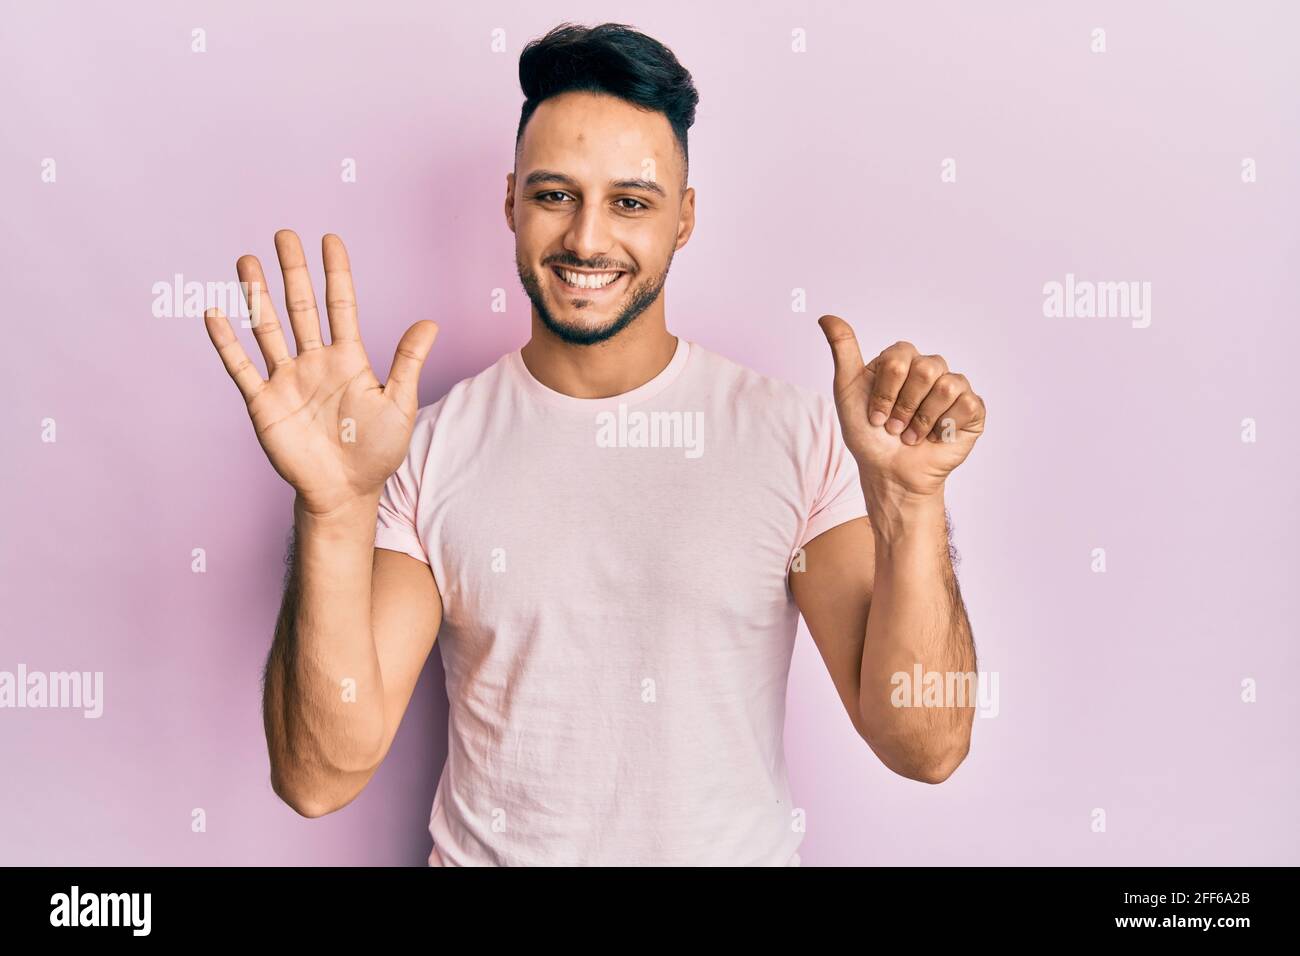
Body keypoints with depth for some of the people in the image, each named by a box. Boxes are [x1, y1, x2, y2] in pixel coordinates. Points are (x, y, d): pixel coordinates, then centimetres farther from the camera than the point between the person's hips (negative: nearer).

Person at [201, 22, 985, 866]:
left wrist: (906, 498, -30)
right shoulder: (427, 453, -10)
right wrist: (337, 510, -30)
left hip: (741, 851, 0)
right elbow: (320, 779, -17)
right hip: (484, 851, 0)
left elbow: (926, 749, -16)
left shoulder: (800, 433, -11)